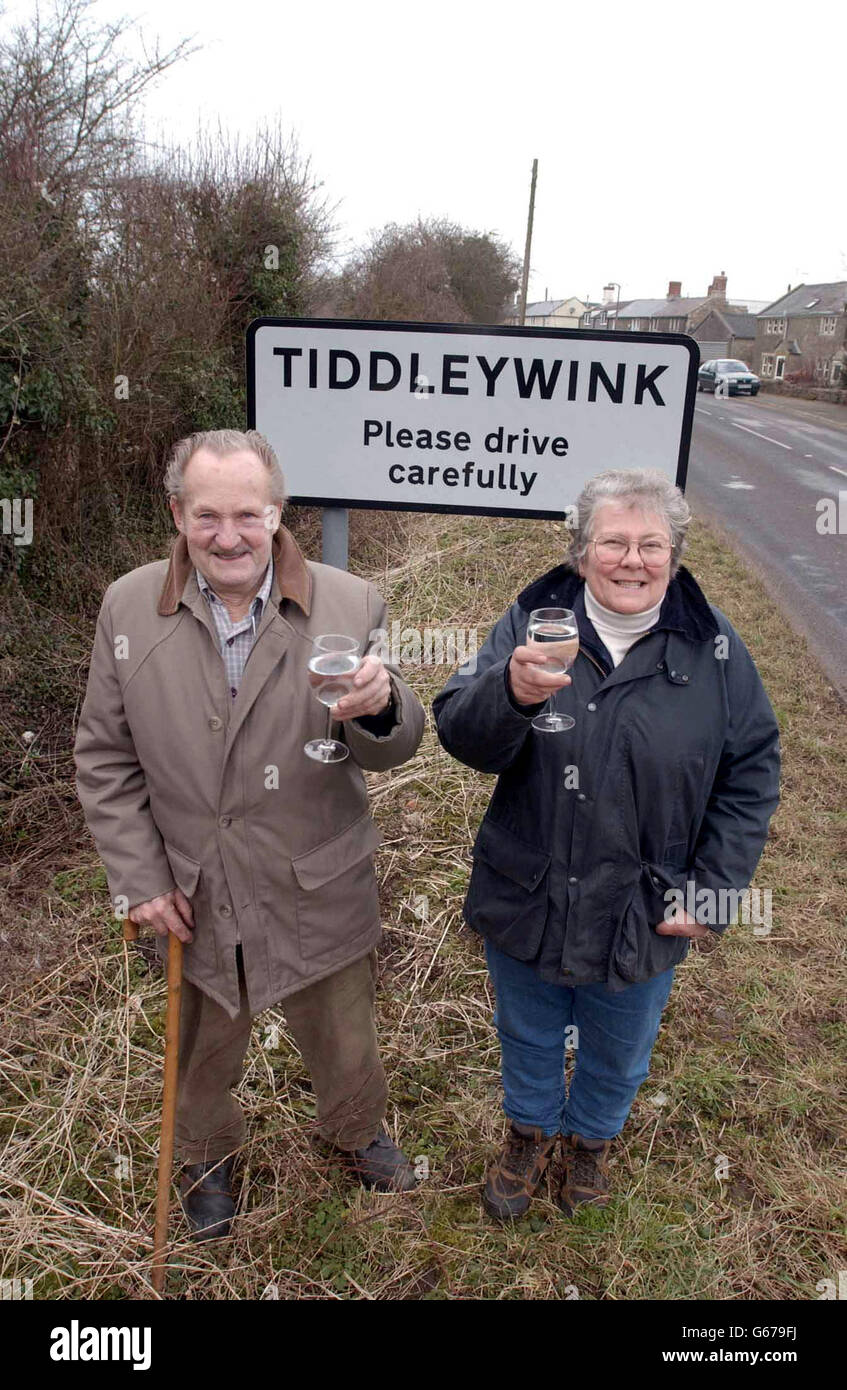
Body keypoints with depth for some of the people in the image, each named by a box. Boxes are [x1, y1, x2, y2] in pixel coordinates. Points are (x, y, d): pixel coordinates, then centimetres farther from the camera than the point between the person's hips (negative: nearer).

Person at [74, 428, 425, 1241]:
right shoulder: (128, 609, -9)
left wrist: (382, 708, -36)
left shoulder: (348, 606, -14)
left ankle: (355, 1131, 57)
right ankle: (208, 1155, 58)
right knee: (201, 1051, 26)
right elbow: (105, 757, -2)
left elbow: (390, 751, -12)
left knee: (344, 1043, 23)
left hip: (317, 897, -1)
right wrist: (138, 878, -6)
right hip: (191, 898, 1)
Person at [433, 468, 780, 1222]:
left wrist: (713, 892, -8)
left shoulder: (714, 648, -11)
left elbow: (751, 772, -3)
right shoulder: (531, 623, -12)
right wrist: (511, 693, -41)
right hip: (527, 902, 0)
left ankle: (591, 1137, 57)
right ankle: (530, 1131, 56)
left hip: (643, 919, 1)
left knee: (618, 1052, 25)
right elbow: (459, 734, -19)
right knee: (529, 1037, 25)